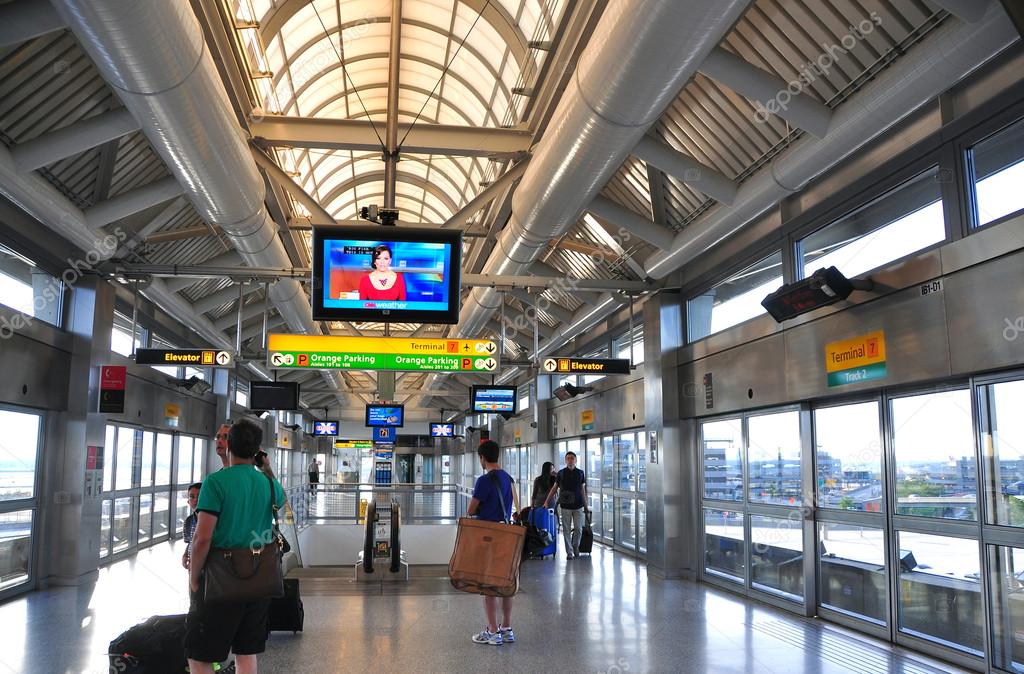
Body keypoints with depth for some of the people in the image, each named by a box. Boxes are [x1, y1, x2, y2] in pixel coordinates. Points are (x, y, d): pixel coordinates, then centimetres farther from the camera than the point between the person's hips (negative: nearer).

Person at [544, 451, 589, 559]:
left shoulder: (580, 473, 3)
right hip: (565, 506, -1)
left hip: (578, 506, 1)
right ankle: (569, 552, 10)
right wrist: (546, 502, 2)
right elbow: (554, 488, 6)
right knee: (566, 530, 2)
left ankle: (575, 547, 24)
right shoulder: (561, 473, 0)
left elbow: (582, 490, 9)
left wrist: (586, 505, 9)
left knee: (578, 529, 0)